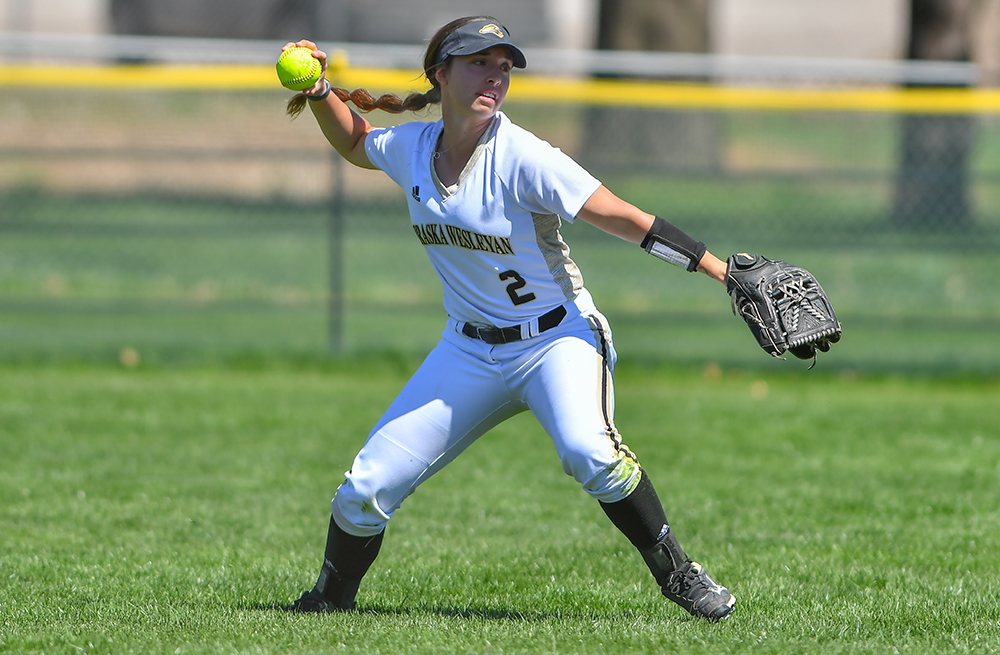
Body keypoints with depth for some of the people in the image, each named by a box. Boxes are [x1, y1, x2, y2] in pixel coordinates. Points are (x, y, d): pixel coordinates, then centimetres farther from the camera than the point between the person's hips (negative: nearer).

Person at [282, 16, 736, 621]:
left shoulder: (522, 158, -20)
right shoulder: (412, 148, -3)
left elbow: (621, 217, -21)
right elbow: (353, 142, 21)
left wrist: (720, 268, -26)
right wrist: (320, 91, 2)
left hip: (558, 338, -5)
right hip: (471, 350, 5)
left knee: (588, 452, -35)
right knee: (367, 490, -2)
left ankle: (678, 573, -18)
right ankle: (330, 598, 25)